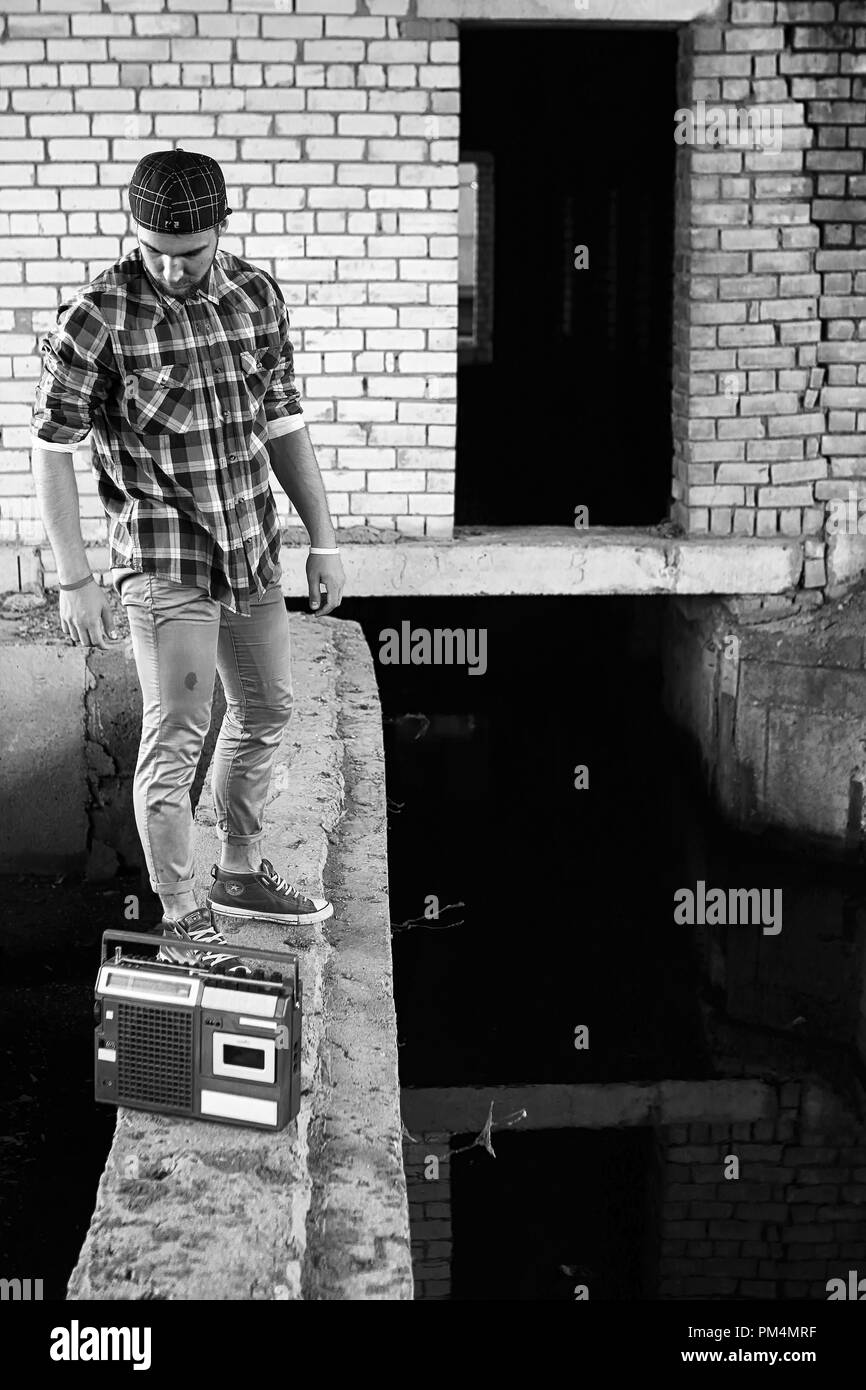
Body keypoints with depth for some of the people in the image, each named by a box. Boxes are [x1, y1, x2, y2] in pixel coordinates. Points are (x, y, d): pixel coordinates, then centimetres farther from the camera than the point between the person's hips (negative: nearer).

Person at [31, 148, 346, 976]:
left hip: (252, 550, 6)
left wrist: (323, 541, 8)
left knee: (265, 712, 17)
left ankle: (240, 874, 36)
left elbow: (283, 422, 9)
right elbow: (52, 449, -11)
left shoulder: (256, 296, 0)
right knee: (175, 736, -6)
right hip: (165, 561, -6)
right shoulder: (95, 320, -16)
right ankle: (181, 922, 4)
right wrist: (74, 579, -14)